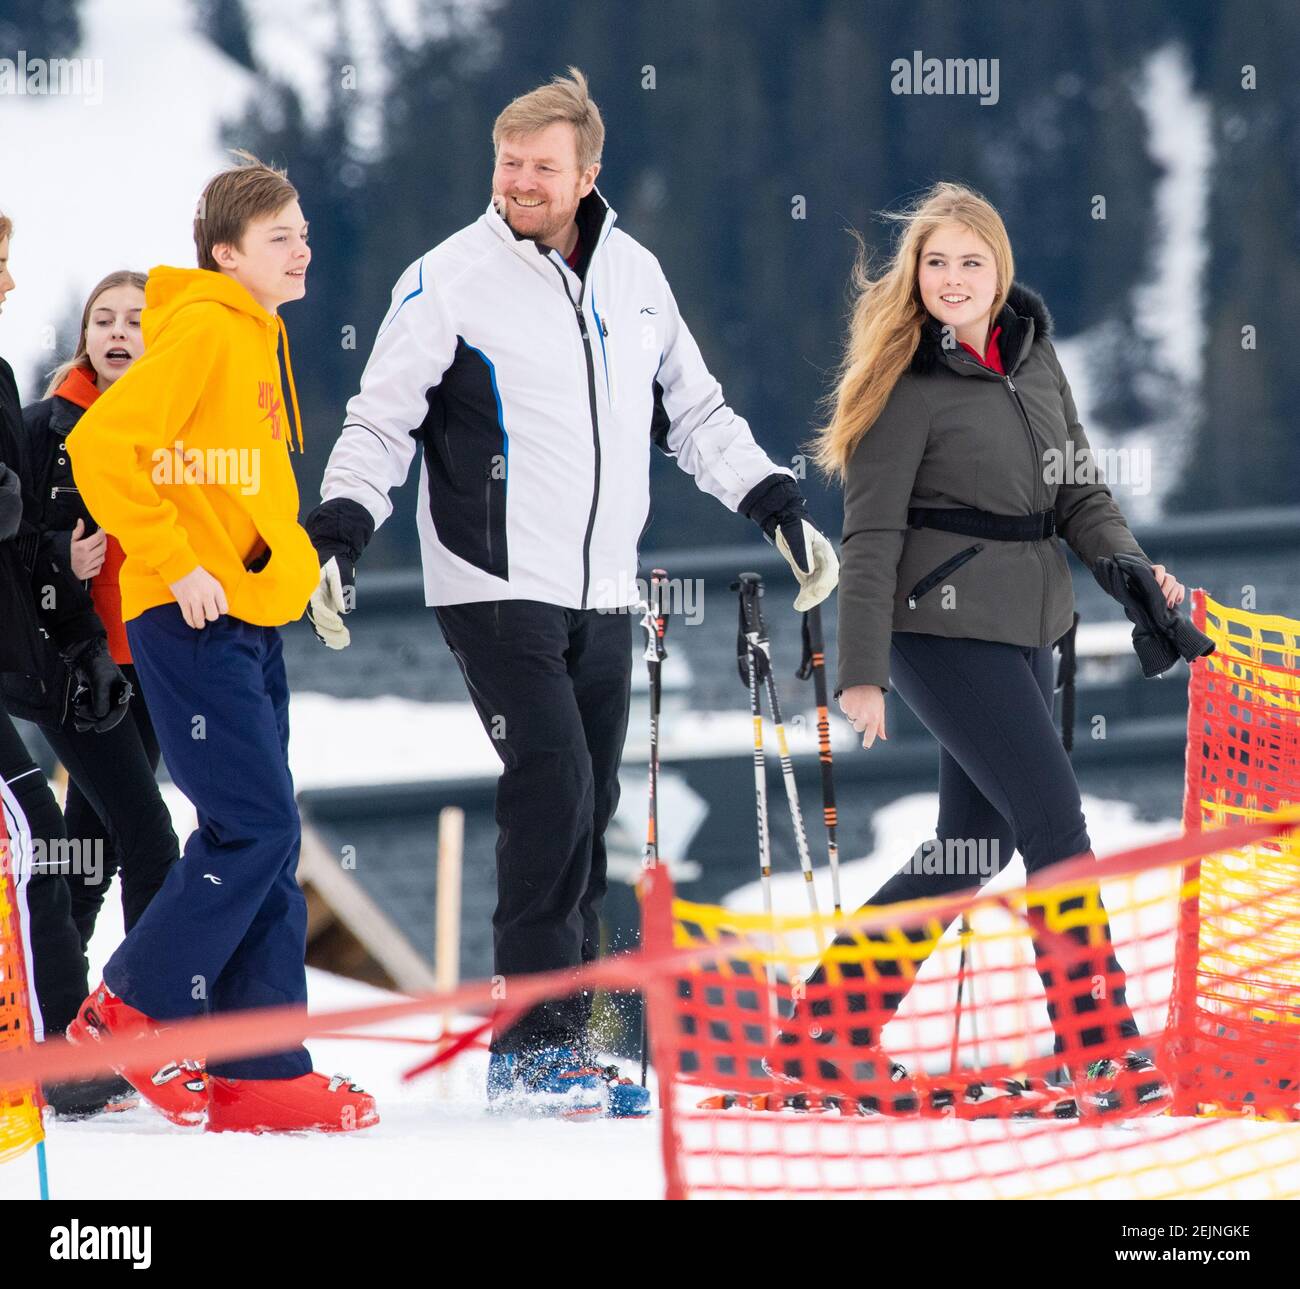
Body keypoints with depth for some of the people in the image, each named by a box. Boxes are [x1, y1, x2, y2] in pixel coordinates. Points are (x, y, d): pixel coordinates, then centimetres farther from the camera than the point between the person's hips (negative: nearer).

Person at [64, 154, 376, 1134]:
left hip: (250, 621, 10)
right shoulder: (202, 329, -11)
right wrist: (174, 566, -20)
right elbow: (101, 447, -21)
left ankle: (259, 1071, 5)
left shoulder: (257, 337, 18)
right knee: (254, 827, -13)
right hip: (194, 621, -10)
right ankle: (128, 1017, -3)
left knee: (266, 842, 6)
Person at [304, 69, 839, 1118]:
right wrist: (340, 528, -17)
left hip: (603, 595, 5)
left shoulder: (635, 276, 11)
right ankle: (533, 1042, -10)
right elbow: (381, 420, -4)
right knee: (554, 792, -15)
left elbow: (695, 411, 21)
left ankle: (561, 1040, 11)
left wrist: (778, 507, 16)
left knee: (587, 816, 5)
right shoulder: (450, 281, -4)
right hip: (497, 588, -5)